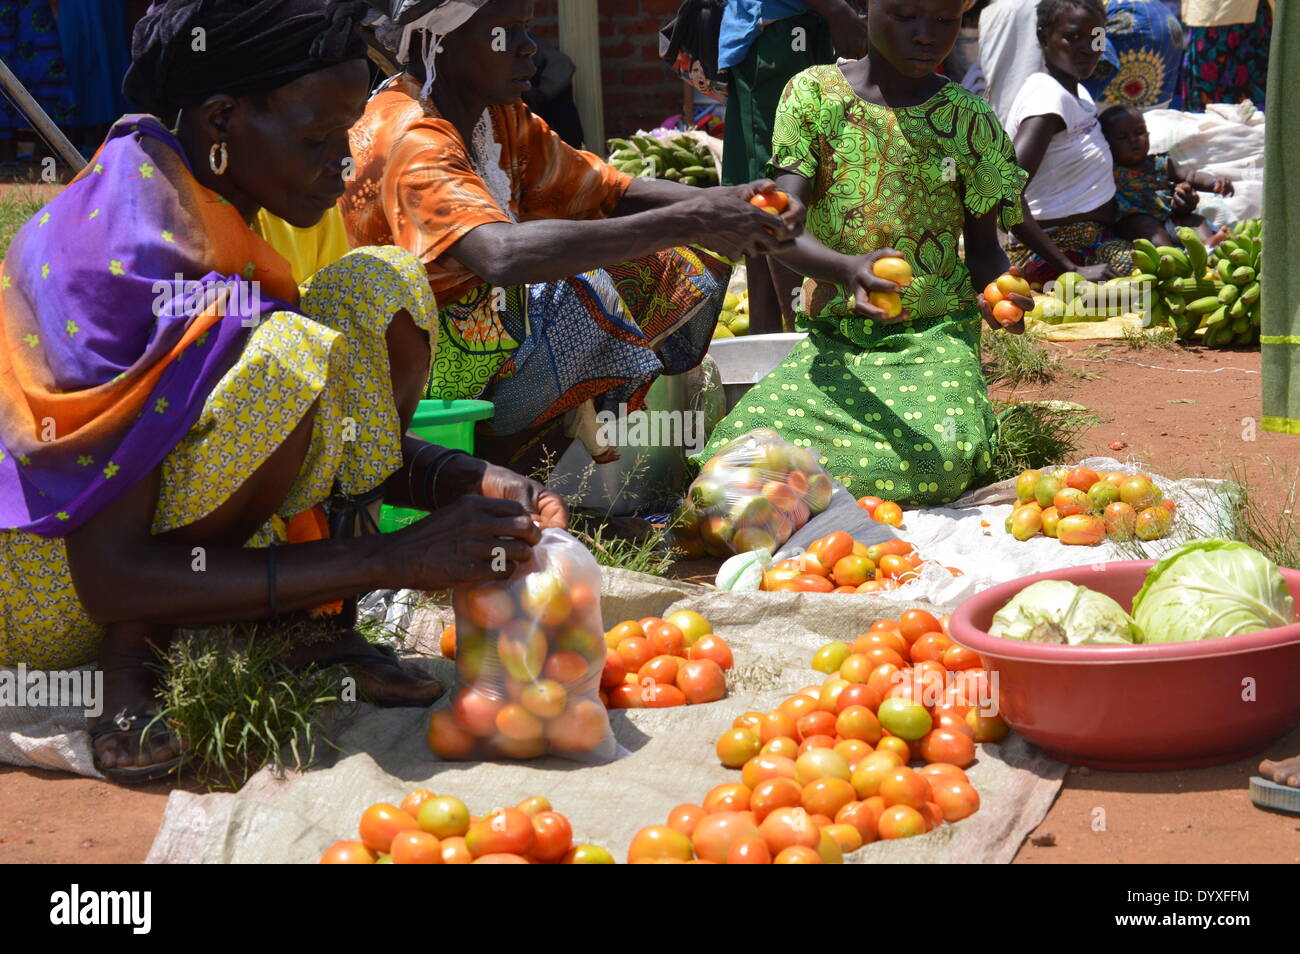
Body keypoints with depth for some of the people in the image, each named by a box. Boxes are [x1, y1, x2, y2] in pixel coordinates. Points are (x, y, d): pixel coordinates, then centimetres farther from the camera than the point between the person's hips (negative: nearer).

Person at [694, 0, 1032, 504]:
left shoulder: (968, 118, 2)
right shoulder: (814, 94, -2)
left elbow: (984, 249, 11)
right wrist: (847, 269, -37)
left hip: (935, 335, 0)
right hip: (833, 335, 0)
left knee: (947, 454, -33)